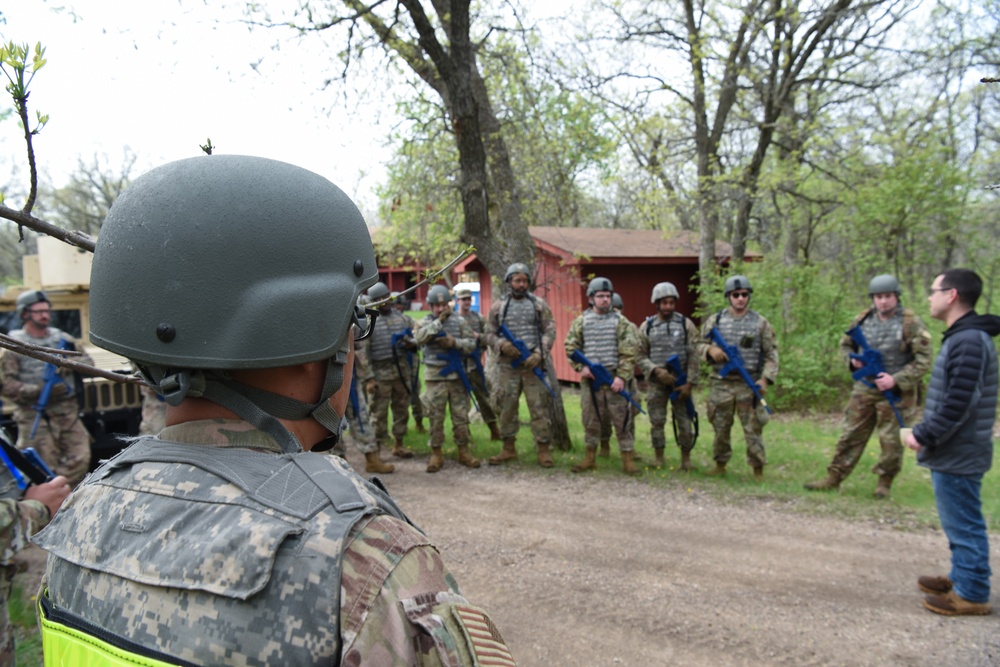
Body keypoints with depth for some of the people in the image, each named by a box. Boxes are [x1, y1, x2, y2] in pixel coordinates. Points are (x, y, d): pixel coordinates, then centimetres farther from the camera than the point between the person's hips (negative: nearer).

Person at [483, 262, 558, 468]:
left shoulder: (538, 303, 3)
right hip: (508, 365, 2)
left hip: (533, 364, -2)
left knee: (539, 407, -2)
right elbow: (490, 334, 8)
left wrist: (539, 354, -13)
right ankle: (509, 448, 19)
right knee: (507, 407, 7)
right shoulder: (498, 306, 6)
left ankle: (544, 450, 5)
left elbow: (550, 331, 0)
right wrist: (502, 345, -13)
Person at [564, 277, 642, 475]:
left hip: (614, 379, -2)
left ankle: (628, 459, 8)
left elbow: (629, 352, -4)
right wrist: (581, 367, -8)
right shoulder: (581, 322, 7)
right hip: (589, 380, 2)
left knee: (621, 420, 0)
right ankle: (590, 458, 21)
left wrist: (622, 376, -14)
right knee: (590, 420, 9)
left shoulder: (621, 322, 2)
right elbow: (570, 347, 6)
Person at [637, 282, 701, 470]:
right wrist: (656, 370, -14)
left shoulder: (686, 324, -1)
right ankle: (659, 457, 19)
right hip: (656, 382, 1)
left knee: (684, 422, 3)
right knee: (657, 422, 6)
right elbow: (641, 356, 3)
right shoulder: (646, 327, 2)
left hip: (680, 381, -1)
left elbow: (694, 356, -3)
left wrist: (690, 383, -9)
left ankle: (686, 457, 18)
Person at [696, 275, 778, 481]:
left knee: (753, 429, 0)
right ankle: (720, 464, 26)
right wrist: (710, 350, -11)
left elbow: (771, 354, 4)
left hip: (749, 385, -1)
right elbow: (700, 346, 12)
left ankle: (758, 470, 12)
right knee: (721, 429, 11)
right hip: (720, 384, 2)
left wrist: (765, 379, -8)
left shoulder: (761, 323, 3)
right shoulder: (715, 321, 6)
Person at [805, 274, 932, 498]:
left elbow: (923, 361, -11)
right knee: (851, 435, 8)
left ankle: (884, 481, 23)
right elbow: (845, 344, 18)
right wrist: (852, 359, -3)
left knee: (891, 441, 6)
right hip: (864, 388, 4)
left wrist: (896, 379, -19)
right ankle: (834, 477, 15)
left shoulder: (911, 324, -10)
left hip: (896, 392, -4)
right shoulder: (863, 320, 3)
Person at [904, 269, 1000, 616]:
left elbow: (958, 403, -25)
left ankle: (972, 594, 13)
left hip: (957, 456, -10)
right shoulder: (962, 337, 12)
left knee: (963, 525, 2)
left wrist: (924, 436, -17)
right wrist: (925, 432, 13)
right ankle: (962, 578, 34)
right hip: (954, 452, 10)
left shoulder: (969, 342, -21)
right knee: (960, 523, 21)